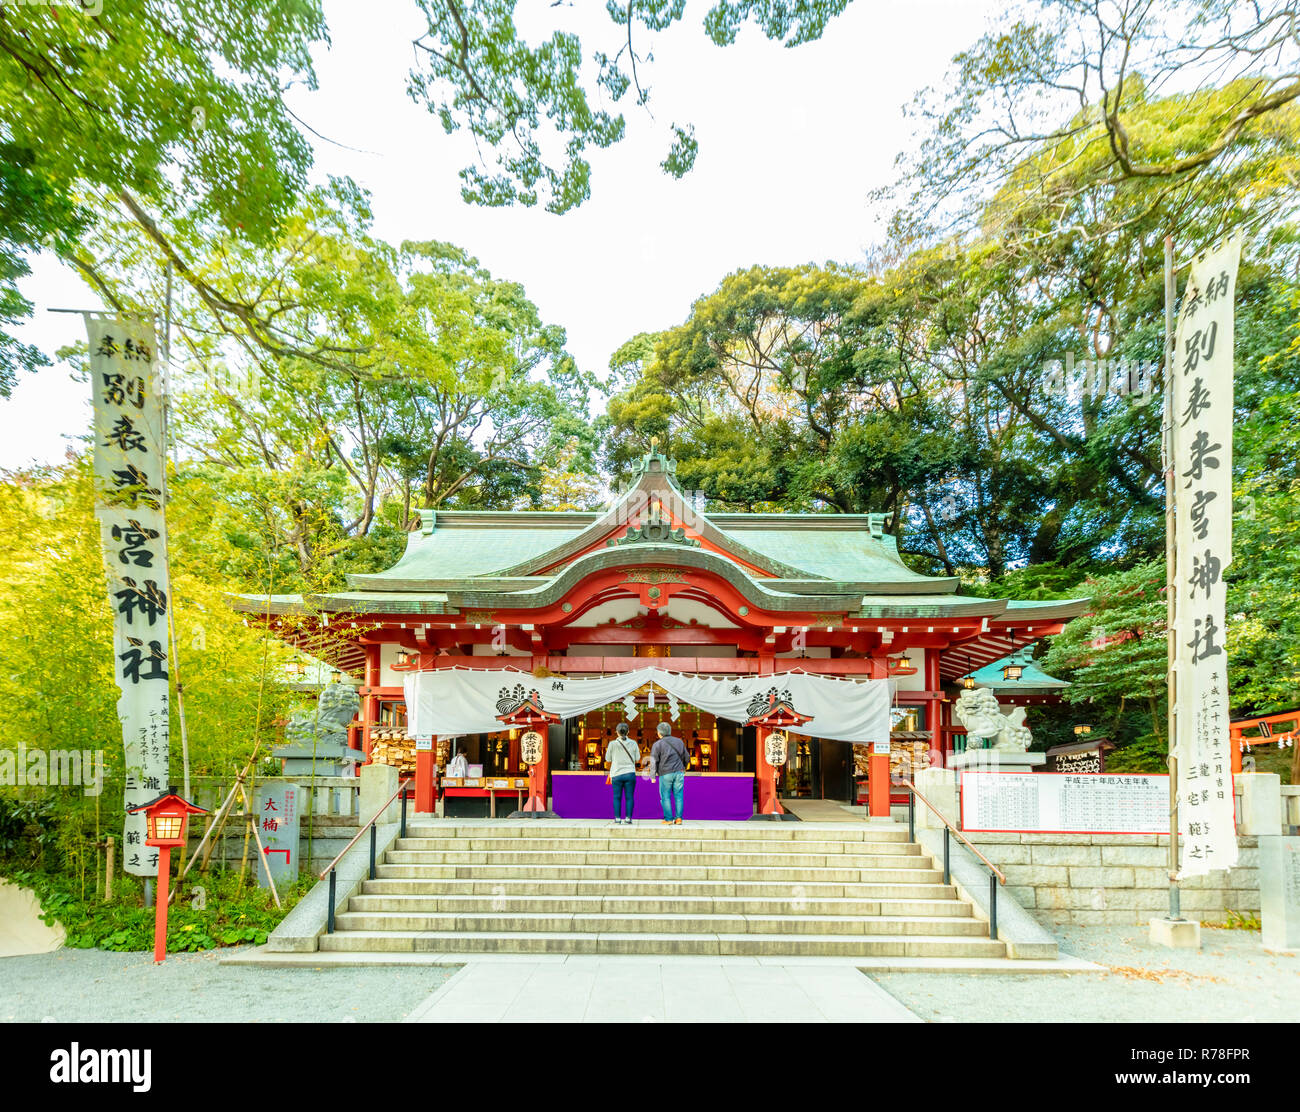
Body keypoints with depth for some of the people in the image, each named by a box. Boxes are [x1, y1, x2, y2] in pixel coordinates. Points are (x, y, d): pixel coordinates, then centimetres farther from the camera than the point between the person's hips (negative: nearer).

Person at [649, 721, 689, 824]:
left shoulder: (657, 744, -4)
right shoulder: (679, 741, 10)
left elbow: (654, 761, -8)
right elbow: (686, 758, 18)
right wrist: (684, 767, 35)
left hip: (665, 774, -3)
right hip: (679, 772, 3)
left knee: (665, 797, 5)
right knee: (678, 796, 8)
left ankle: (668, 819, 4)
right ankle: (679, 818, 2)